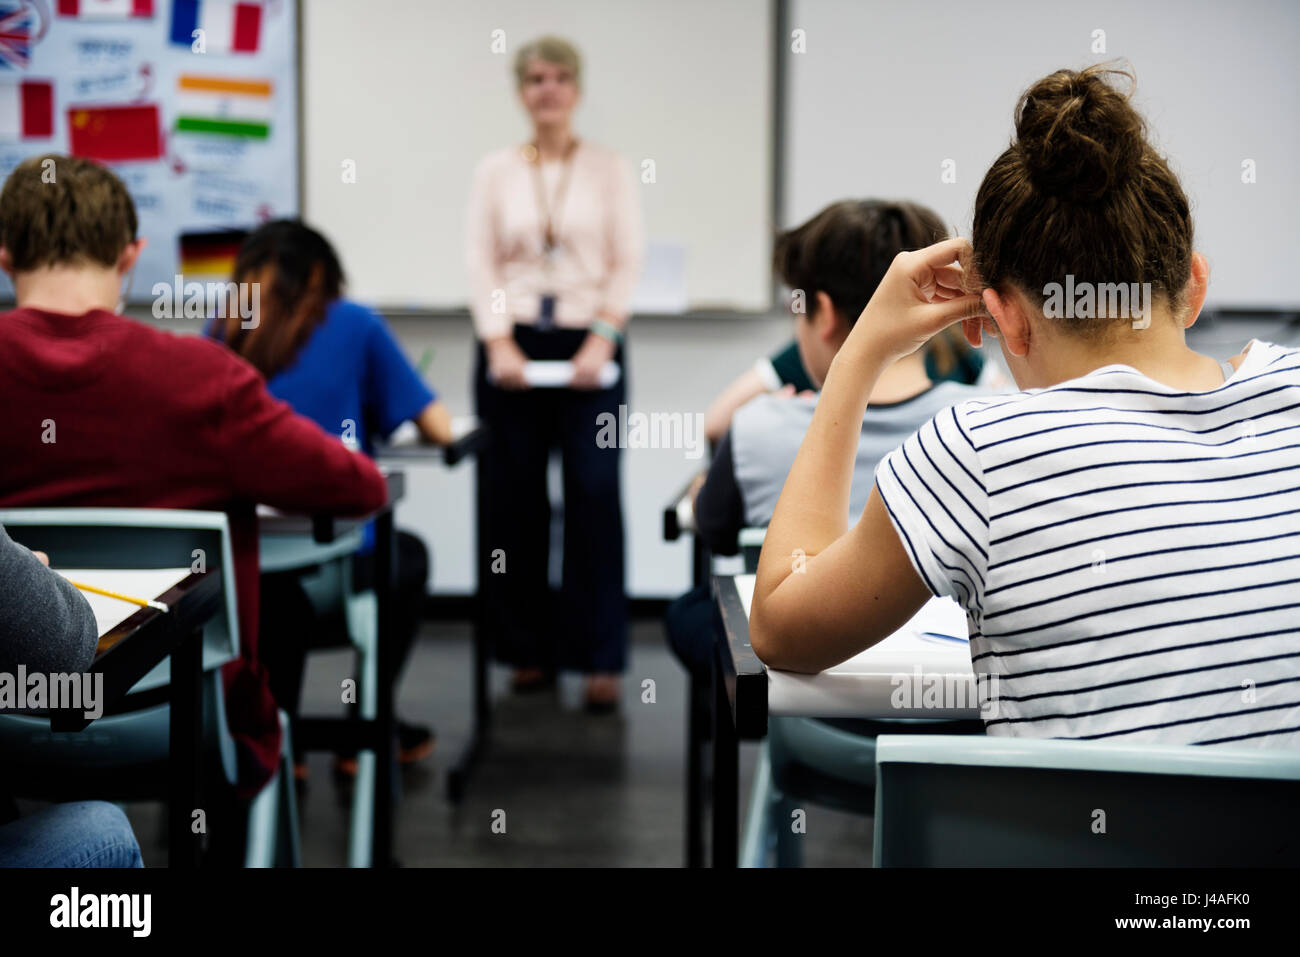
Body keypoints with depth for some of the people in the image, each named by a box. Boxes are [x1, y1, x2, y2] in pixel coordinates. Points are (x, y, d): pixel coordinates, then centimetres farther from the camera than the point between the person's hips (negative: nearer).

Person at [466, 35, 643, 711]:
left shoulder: (608, 169, 6)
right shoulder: (495, 172, 9)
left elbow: (628, 262, 1)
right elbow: (482, 262, 4)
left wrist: (602, 341, -11)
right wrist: (500, 344, -9)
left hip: (589, 347, -1)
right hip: (513, 345, 2)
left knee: (594, 497, -9)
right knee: (512, 500, 1)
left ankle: (601, 660, -6)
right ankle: (529, 650, 13)